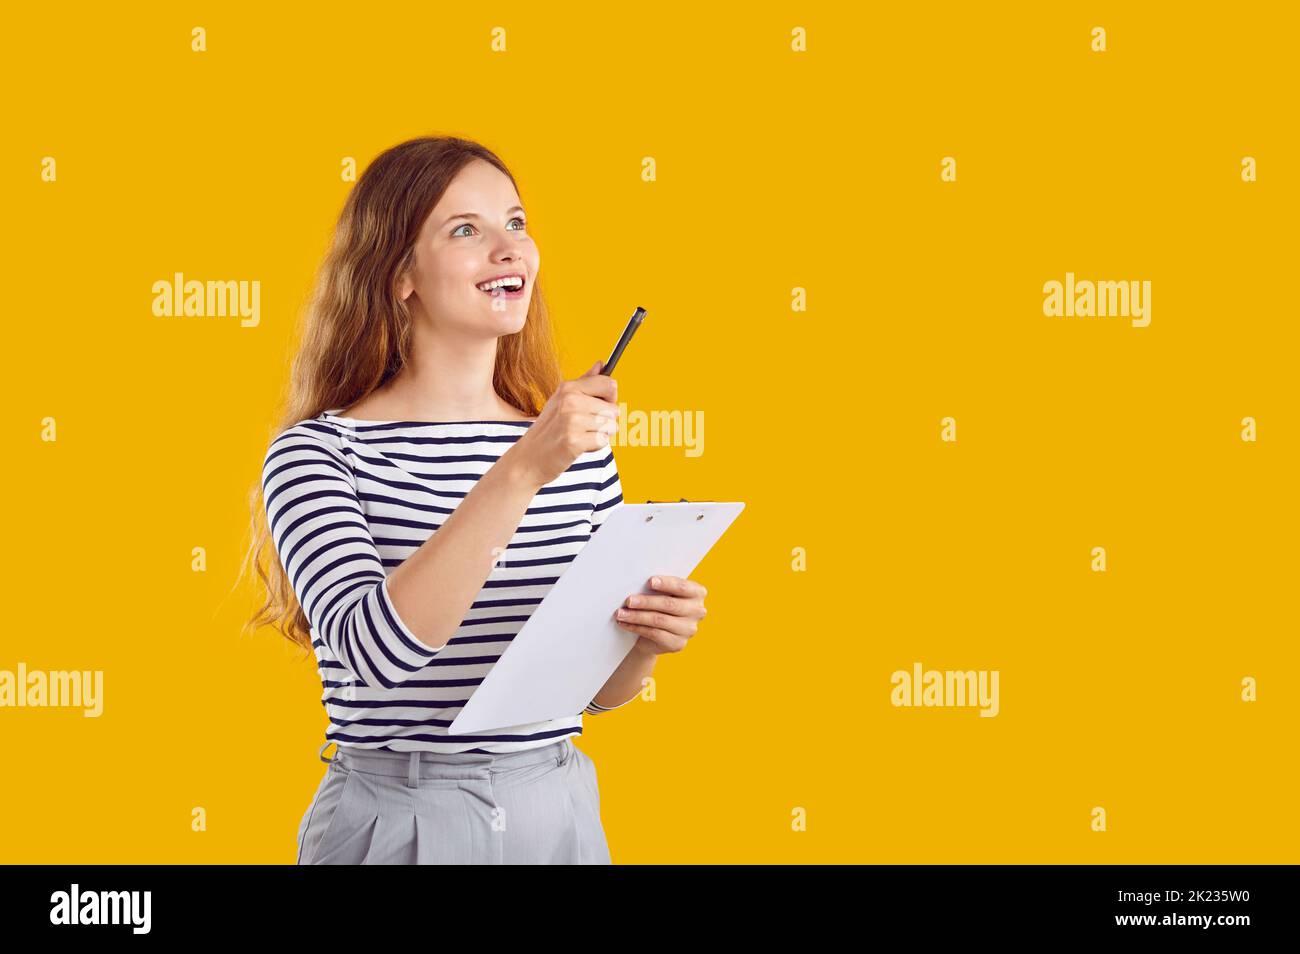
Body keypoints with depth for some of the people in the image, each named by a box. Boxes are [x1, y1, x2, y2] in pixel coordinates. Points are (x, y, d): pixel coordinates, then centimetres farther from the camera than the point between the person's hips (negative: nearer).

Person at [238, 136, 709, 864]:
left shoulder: (579, 449, 3)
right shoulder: (318, 451, -11)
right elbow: (372, 651, -26)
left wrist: (648, 640, -12)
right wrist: (520, 472, -31)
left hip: (560, 815, 4)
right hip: (396, 826, -4)